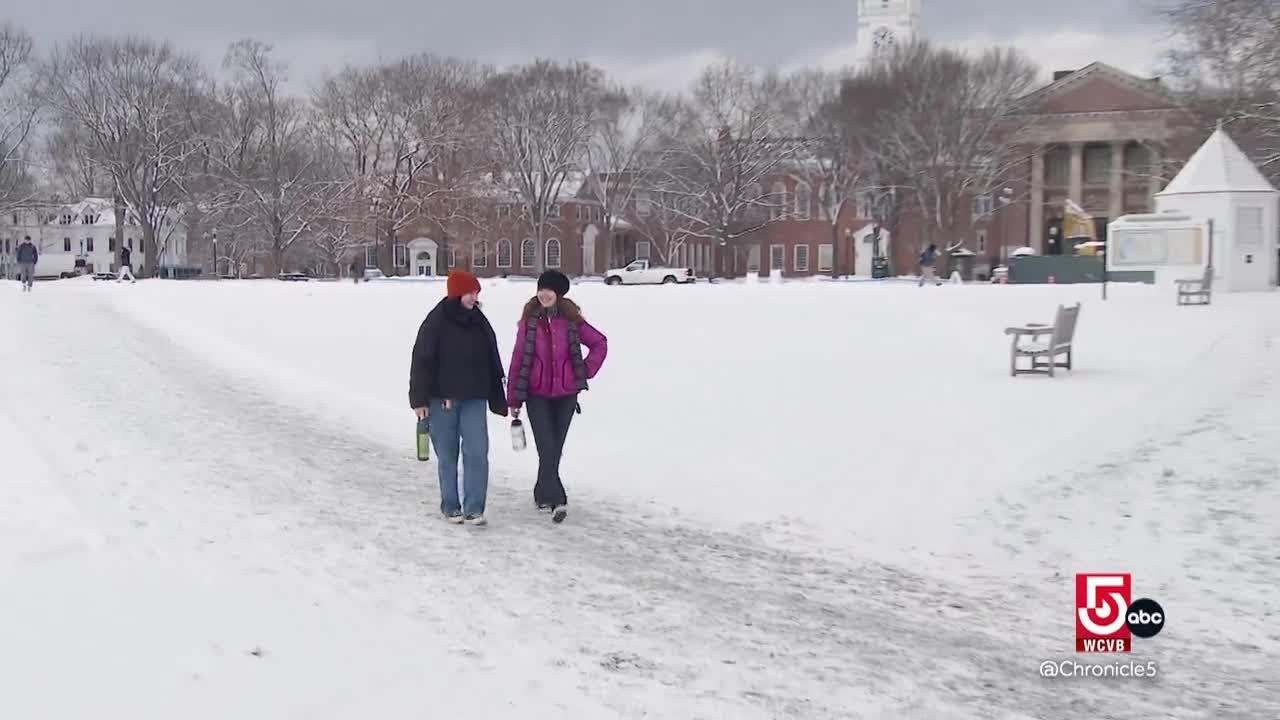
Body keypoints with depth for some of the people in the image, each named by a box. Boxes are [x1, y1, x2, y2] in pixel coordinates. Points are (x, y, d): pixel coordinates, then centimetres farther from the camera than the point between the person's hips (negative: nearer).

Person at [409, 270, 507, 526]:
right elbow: (421, 361, -8)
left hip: (474, 399, 3)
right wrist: (419, 399, -13)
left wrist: (498, 399, 14)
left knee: (477, 452, -6)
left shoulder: (479, 322, 8)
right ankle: (450, 507, 19)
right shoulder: (436, 322, -6)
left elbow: (493, 363, 15)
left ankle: (474, 509, -1)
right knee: (447, 455, 6)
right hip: (442, 399, -3)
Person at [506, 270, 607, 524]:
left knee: (555, 448, 10)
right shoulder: (529, 320, -3)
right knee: (547, 448, -10)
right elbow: (518, 358, -1)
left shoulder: (571, 320, -1)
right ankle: (556, 500, -12)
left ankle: (543, 494, 27)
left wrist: (586, 371, 1)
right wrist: (513, 399, -2)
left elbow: (599, 343, 11)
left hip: (566, 394, 2)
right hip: (537, 395, -2)